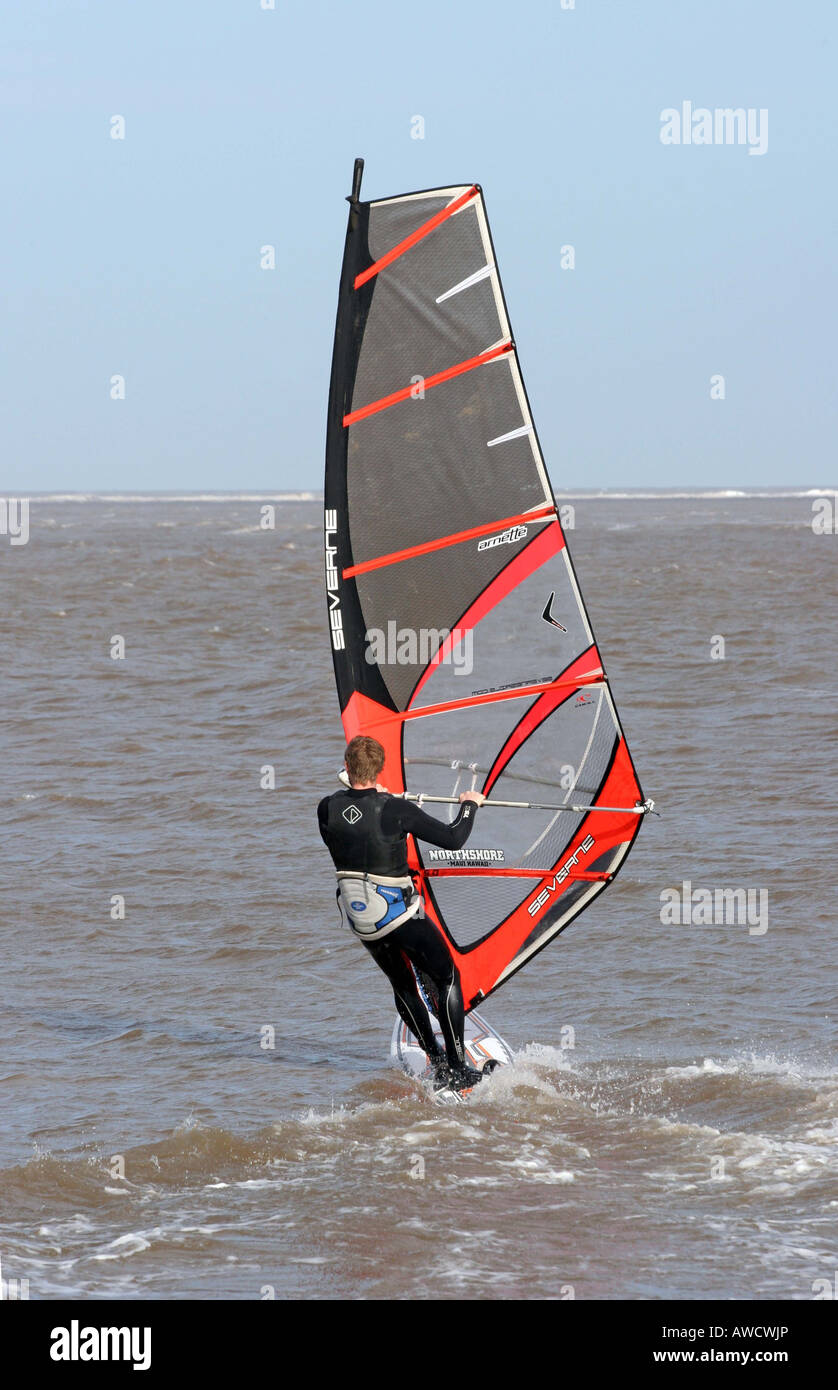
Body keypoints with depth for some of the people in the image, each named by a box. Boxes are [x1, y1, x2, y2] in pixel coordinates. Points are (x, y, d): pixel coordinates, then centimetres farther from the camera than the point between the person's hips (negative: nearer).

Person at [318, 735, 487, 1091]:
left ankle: (437, 1062, 29)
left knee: (403, 988, 23)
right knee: (447, 978, 11)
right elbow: (453, 839, -14)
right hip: (401, 915, -5)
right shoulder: (396, 811, -20)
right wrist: (469, 805, 6)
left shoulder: (328, 809, -7)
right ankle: (457, 1070, 6)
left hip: (361, 922, 5)